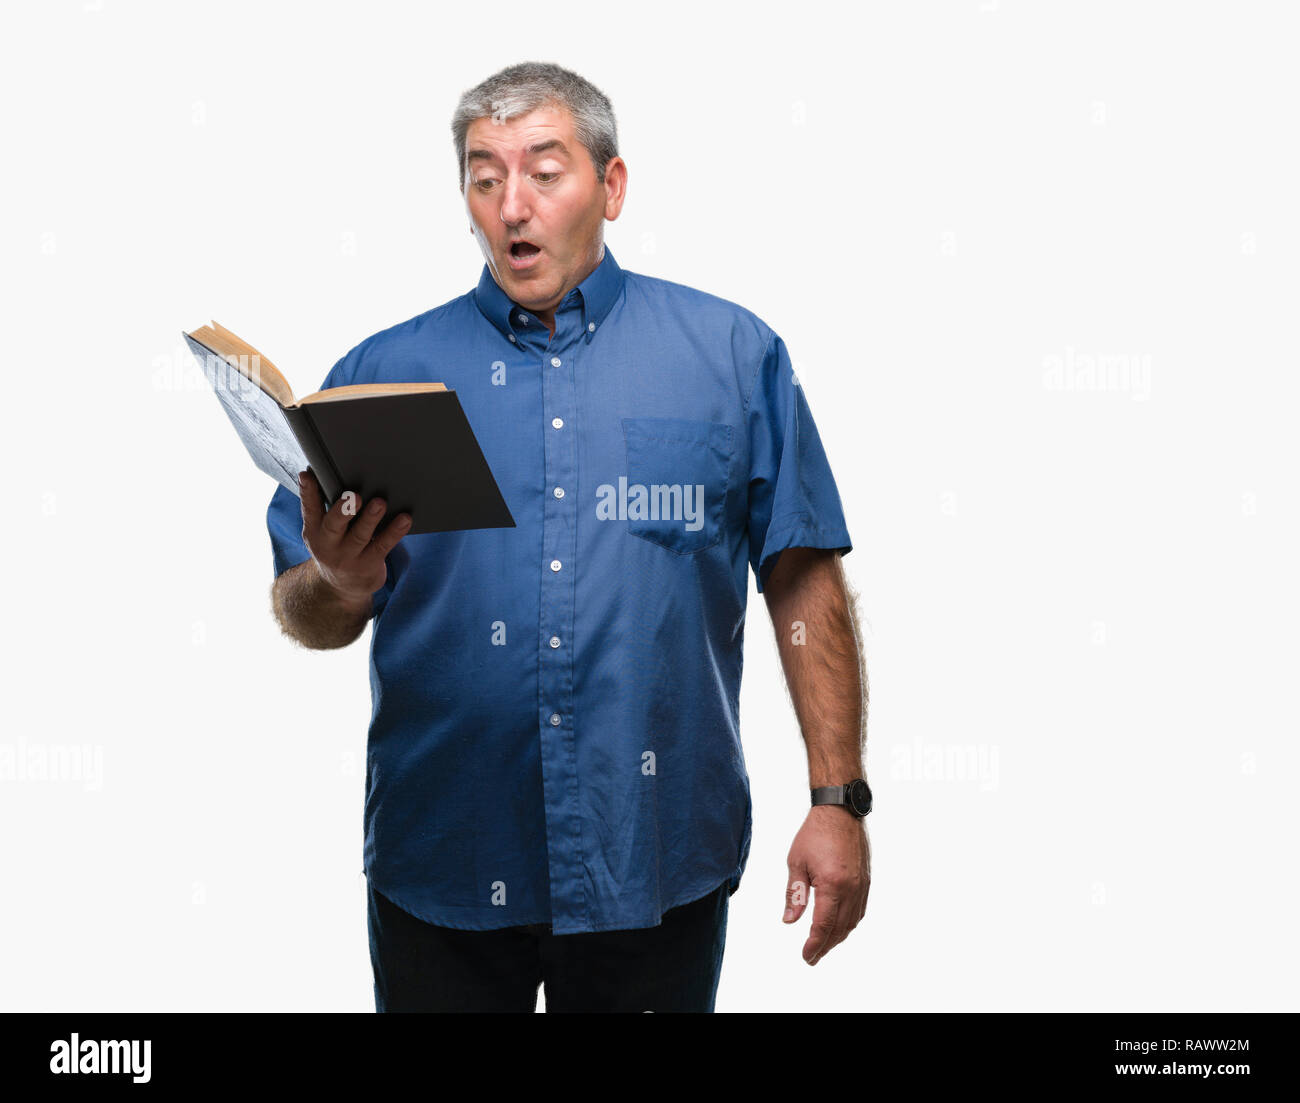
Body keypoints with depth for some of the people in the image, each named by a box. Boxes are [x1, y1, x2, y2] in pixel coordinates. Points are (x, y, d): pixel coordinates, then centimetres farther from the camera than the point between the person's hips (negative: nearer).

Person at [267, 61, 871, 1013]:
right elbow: (306, 618, 3)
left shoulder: (732, 354, 1)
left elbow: (805, 585, 0)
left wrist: (839, 800, -4)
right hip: (442, 865, 1)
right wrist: (336, 586, -20)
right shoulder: (384, 373, 2)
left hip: (657, 860, 0)